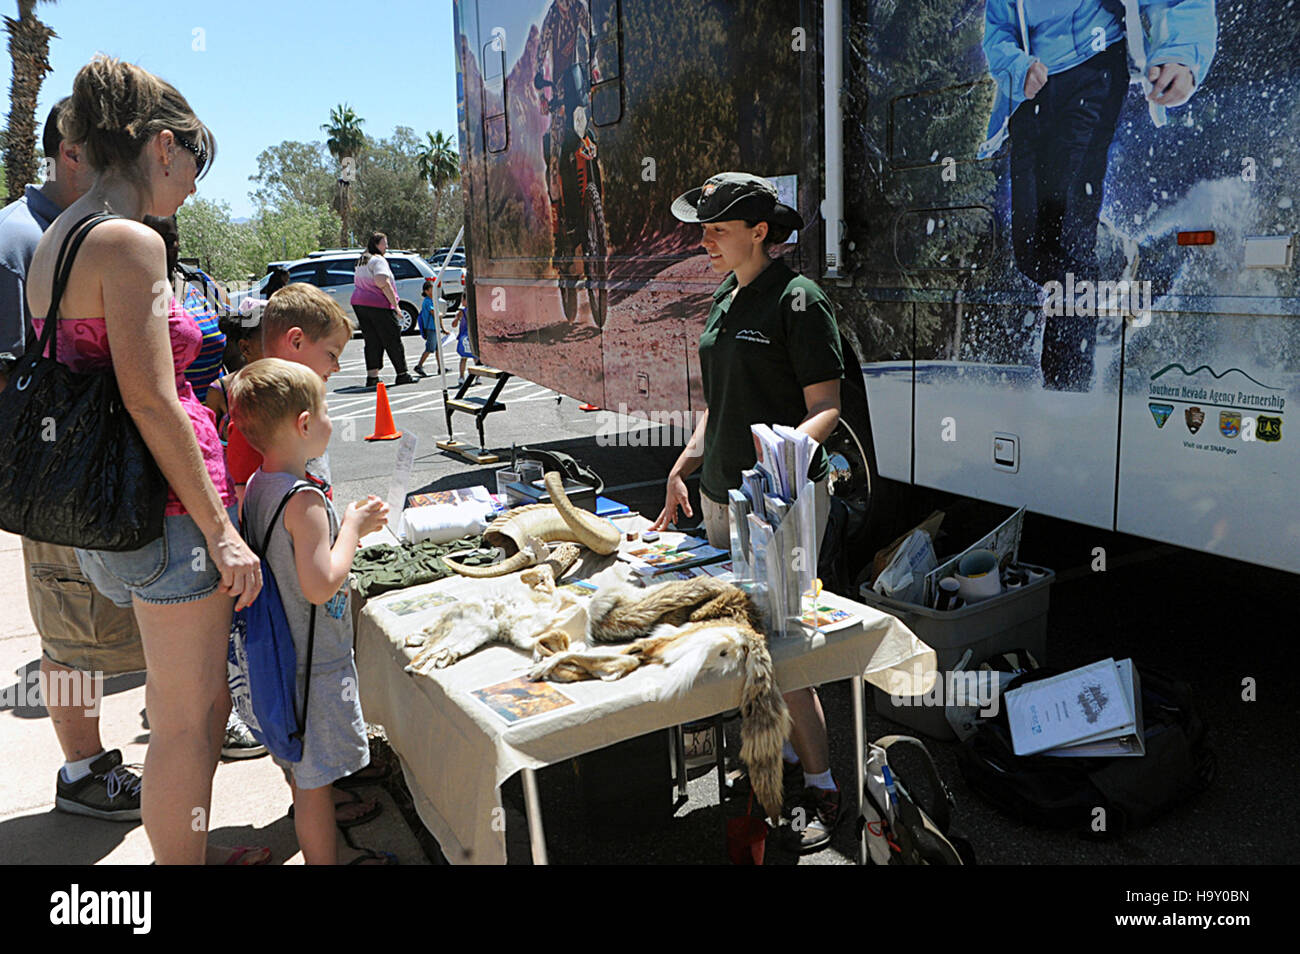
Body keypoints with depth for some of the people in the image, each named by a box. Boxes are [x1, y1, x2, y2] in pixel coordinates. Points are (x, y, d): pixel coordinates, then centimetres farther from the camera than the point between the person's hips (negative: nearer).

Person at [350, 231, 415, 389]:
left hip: (358, 302, 8)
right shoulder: (378, 260, -10)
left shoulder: (361, 261, 19)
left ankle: (372, 376, 5)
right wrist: (395, 304, -19)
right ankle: (402, 374, 7)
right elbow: (383, 283, -22)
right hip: (378, 305, -8)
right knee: (393, 340, 1)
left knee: (372, 342, 9)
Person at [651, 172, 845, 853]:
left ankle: (821, 789, 12)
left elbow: (827, 406, -14)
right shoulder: (724, 298, 14)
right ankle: (781, 756, 31)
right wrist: (684, 467, 19)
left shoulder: (798, 300, -10)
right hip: (720, 494, 8)